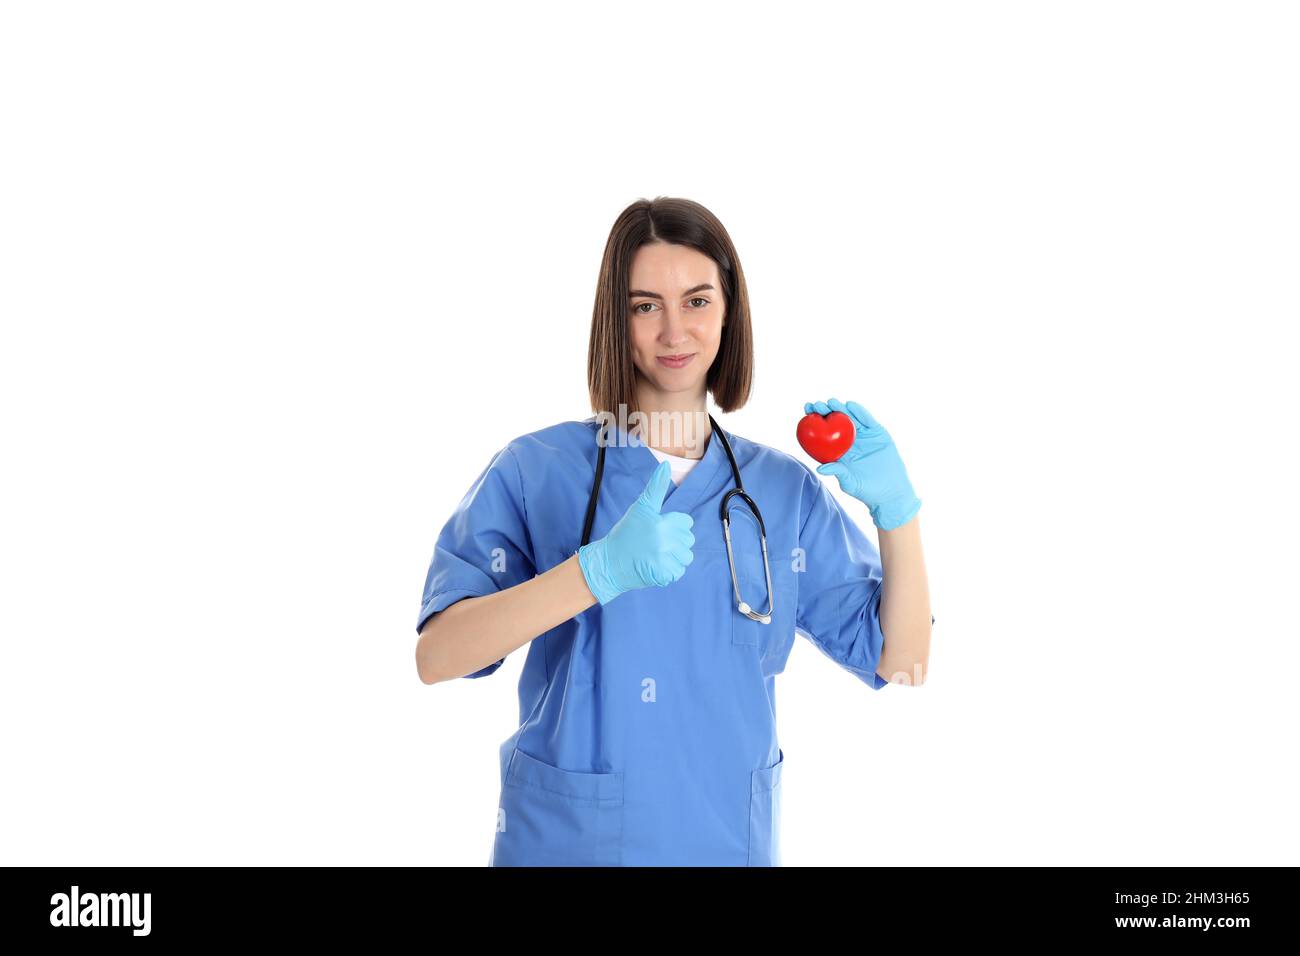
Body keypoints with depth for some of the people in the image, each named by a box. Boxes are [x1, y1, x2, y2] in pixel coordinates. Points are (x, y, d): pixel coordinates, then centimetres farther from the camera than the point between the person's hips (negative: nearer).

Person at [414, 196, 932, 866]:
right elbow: (436, 655, -19)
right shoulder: (533, 472, -8)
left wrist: (895, 505, -14)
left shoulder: (787, 491, 1)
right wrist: (604, 569, -32)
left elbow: (900, 661, -1)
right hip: (565, 838, -2)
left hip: (729, 839, 3)